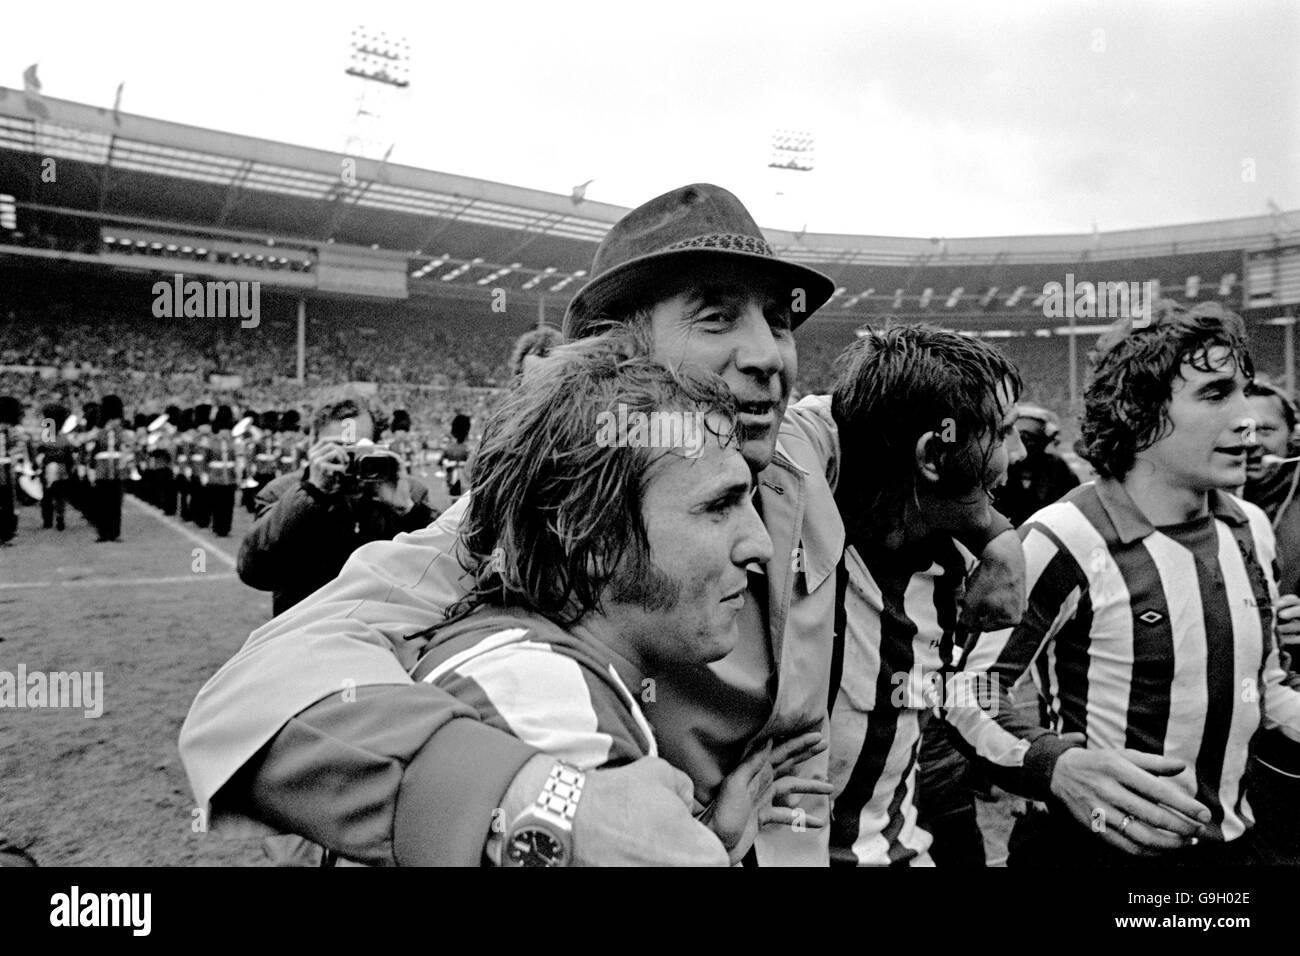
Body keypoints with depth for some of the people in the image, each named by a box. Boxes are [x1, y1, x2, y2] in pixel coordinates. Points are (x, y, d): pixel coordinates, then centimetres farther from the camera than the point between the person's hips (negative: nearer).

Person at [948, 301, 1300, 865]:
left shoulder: (1252, 529, 2)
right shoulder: (1063, 542, -23)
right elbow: (972, 689, -19)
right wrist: (1054, 766, -34)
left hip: (1234, 842, 7)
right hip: (1100, 848, -6)